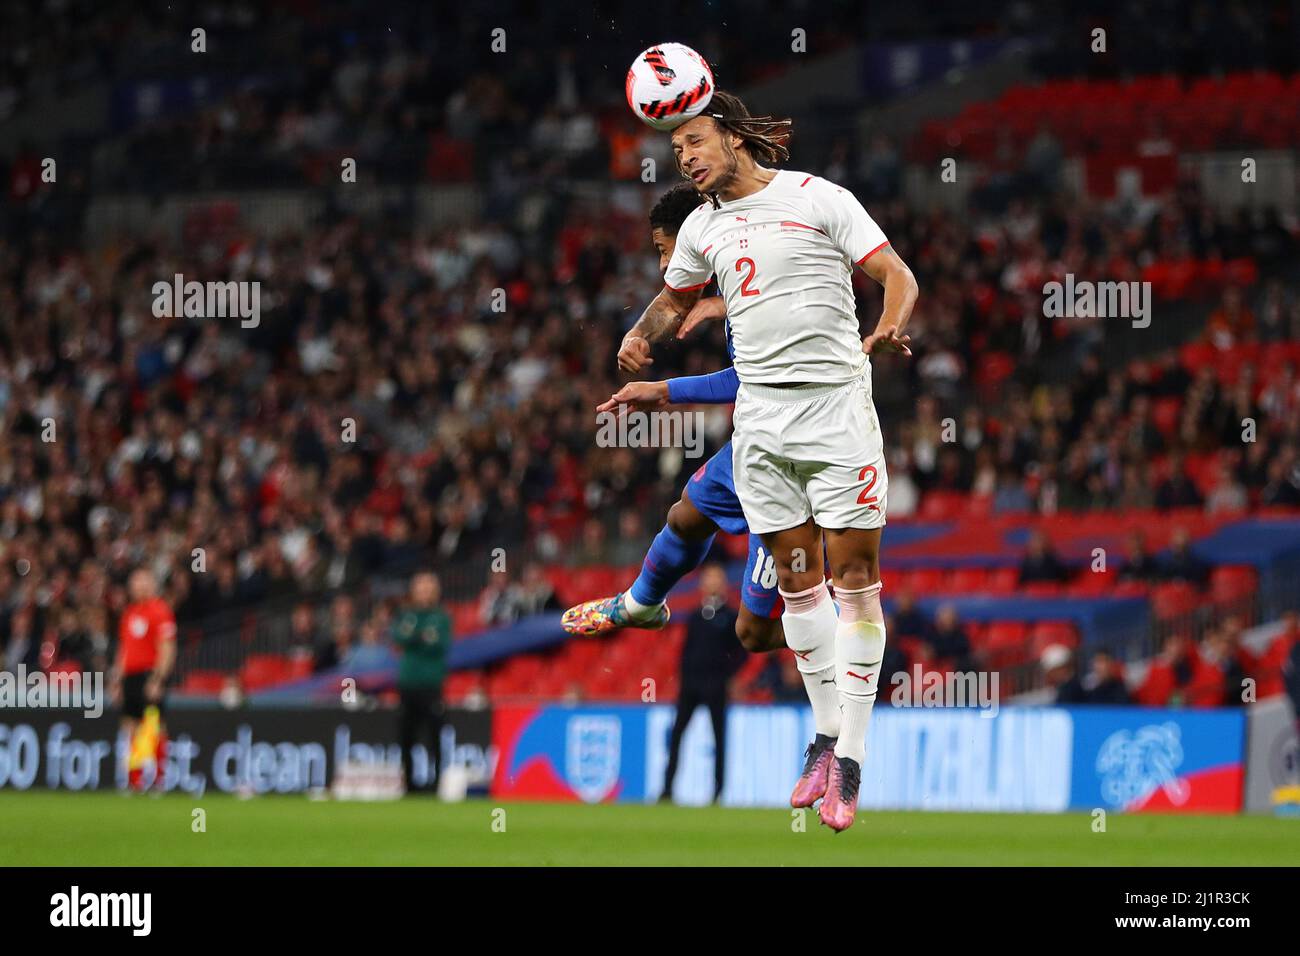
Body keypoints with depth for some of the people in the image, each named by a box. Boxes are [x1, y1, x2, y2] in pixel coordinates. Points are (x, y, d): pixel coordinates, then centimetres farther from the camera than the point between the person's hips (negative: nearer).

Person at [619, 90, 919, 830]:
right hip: (760, 416, 5)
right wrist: (641, 337, 10)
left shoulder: (819, 199, -4)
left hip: (835, 402, -5)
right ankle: (828, 735, 14)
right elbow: (678, 297, 31)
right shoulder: (705, 227, 13)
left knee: (854, 575, -8)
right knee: (797, 580, 5)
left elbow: (897, 274, -7)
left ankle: (851, 757, -9)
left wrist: (891, 325, -28)